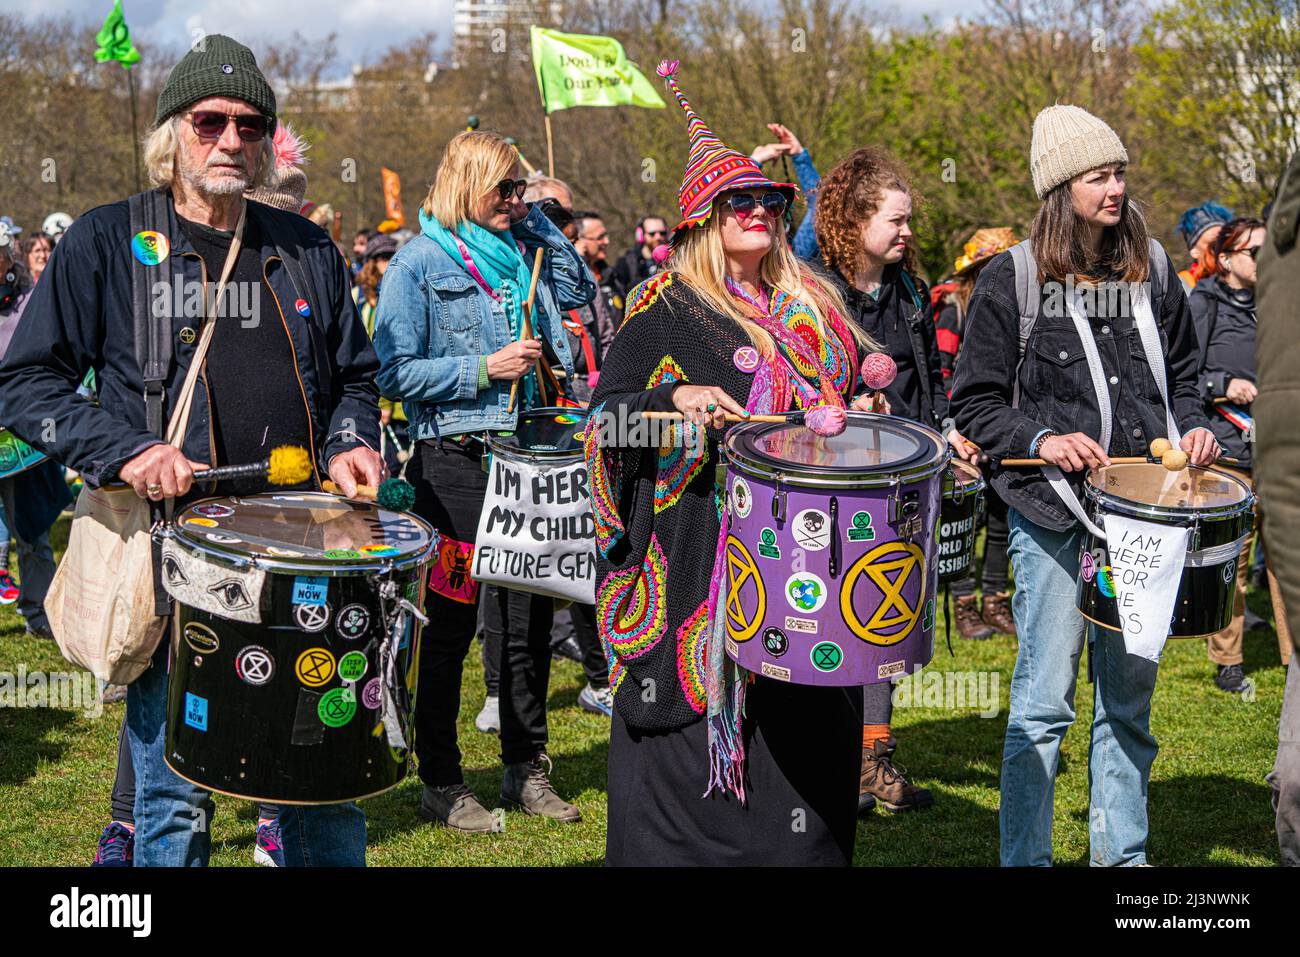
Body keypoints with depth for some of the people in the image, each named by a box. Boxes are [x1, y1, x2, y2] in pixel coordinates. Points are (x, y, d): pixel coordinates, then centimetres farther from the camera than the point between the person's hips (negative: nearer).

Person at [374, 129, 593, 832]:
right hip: (454, 462, -6)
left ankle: (526, 771, 22)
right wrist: (484, 367, -16)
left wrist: (535, 221, 9)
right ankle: (440, 783, 13)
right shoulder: (420, 262, -7)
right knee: (450, 624, 2)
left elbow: (579, 290, 19)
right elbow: (394, 372, -11)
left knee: (528, 617, 10)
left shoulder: (520, 250, 11)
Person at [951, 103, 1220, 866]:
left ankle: (1121, 851, 26)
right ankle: (1025, 857, 13)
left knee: (1130, 695, 13)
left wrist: (1192, 428, 3)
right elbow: (976, 404, -1)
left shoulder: (1152, 268, 9)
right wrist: (1040, 439, -16)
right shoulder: (1012, 279, -4)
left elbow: (1182, 373, 21)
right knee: (1045, 701, 0)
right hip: (1054, 514, -4)